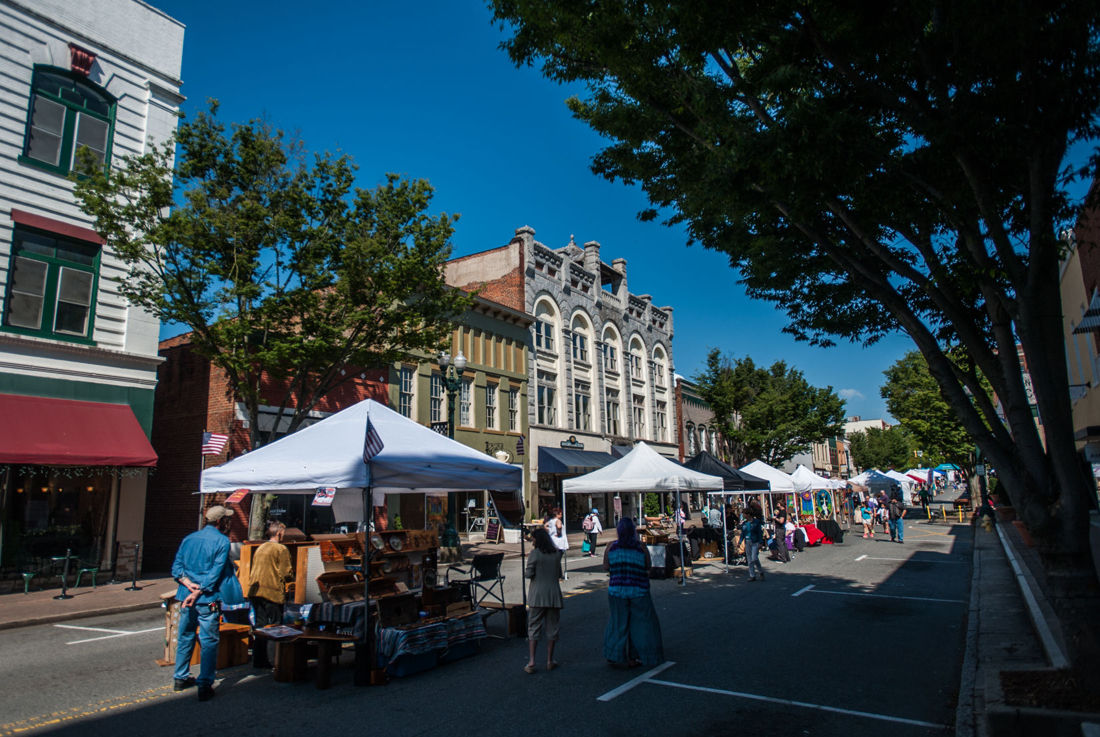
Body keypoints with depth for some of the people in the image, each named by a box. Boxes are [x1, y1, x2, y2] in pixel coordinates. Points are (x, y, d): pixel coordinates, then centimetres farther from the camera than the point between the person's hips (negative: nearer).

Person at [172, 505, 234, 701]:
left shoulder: (188, 539, 11)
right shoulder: (222, 541, -8)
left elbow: (176, 568, 5)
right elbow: (215, 573, -16)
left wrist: (189, 584, -6)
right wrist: (198, 592, -14)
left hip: (186, 597, 6)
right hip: (207, 599, -6)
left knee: (185, 638, 19)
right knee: (208, 642, -1)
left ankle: (180, 678, 30)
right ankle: (205, 686, -1)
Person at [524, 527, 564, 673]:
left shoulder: (535, 553, -9)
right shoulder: (557, 554, 4)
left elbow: (529, 574, -10)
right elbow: (559, 574, 10)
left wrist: (524, 572, 10)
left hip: (538, 596, -3)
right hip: (553, 595, 3)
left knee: (534, 627, 5)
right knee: (552, 627, 11)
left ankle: (531, 661, 0)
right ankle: (549, 661, 16)